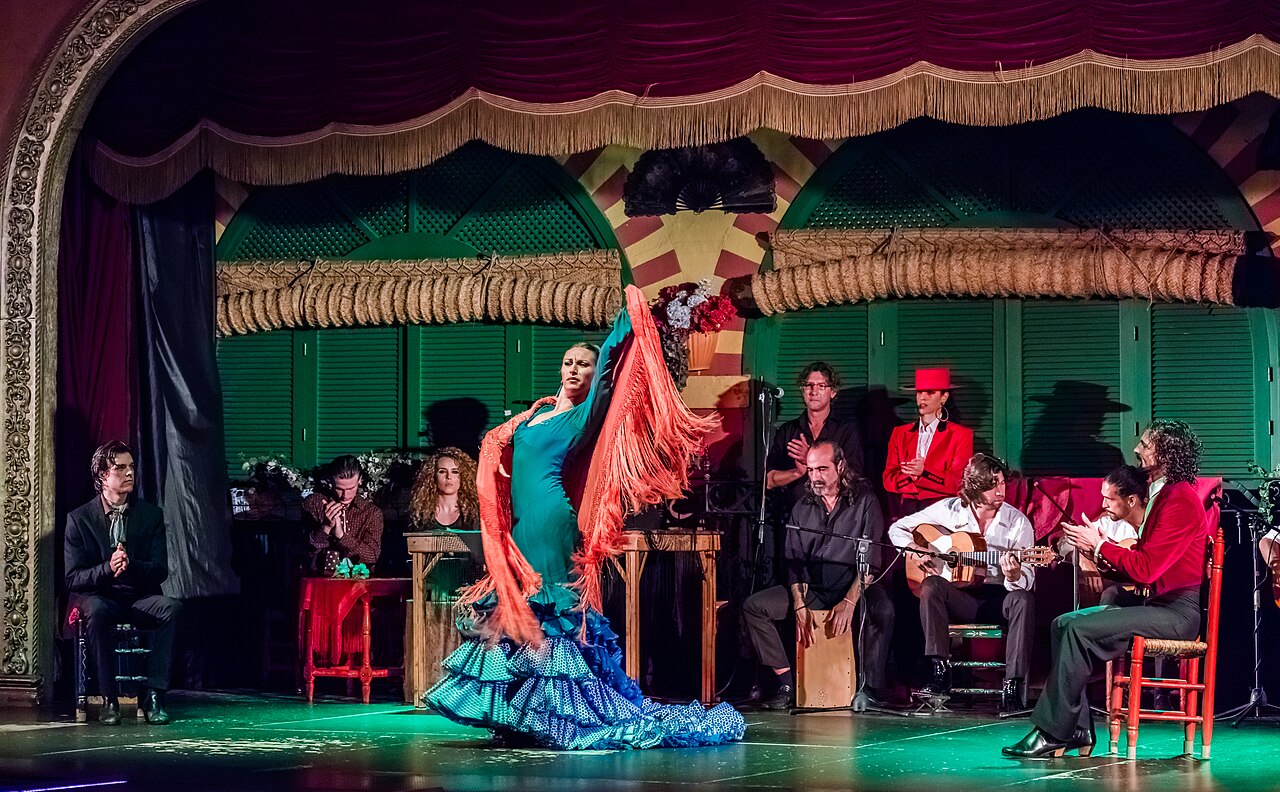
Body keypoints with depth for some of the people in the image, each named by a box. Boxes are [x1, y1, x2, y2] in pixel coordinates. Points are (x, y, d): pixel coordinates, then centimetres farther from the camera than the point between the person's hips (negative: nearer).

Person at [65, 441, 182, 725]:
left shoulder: (151, 515, 5)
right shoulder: (79, 518, 0)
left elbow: (160, 571, 0)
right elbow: (73, 578, -5)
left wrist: (130, 565, -24)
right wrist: (107, 568, -26)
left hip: (140, 598, 2)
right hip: (99, 597, -2)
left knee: (171, 607, -31)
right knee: (97, 611, -38)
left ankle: (154, 694, -30)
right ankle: (109, 698, -31)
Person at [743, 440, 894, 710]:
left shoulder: (863, 501, -4)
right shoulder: (802, 508, 9)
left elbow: (871, 561, -11)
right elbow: (795, 563, 5)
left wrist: (849, 602, -23)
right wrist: (800, 607, -11)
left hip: (854, 588, -5)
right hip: (812, 590, 5)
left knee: (882, 609, -37)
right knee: (753, 606, -11)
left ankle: (869, 688, -24)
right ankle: (787, 684, -13)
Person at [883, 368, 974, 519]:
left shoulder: (961, 435, 10)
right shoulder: (900, 433, 19)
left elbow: (959, 483, -1)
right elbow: (888, 480, 10)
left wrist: (924, 472, -16)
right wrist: (912, 475, -12)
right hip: (907, 511, 2)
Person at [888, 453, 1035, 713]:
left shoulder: (1017, 521, -3)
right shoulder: (949, 510, 0)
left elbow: (1026, 583, -8)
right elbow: (898, 528, 10)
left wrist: (1014, 576, -33)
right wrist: (913, 551, -10)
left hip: (998, 598, -1)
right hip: (960, 596, 1)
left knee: (1023, 601, -34)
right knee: (931, 586, -31)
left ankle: (1013, 689, -36)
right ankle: (940, 675, -33)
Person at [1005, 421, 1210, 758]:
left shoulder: (1180, 499, -15)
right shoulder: (1163, 495, 19)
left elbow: (1145, 568, -20)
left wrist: (1099, 545, -10)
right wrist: (1100, 546, 4)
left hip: (1178, 612, -10)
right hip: (1160, 604, 10)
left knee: (1079, 629, -22)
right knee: (1063, 624, 1)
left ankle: (1052, 734, -18)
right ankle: (1077, 730, -4)